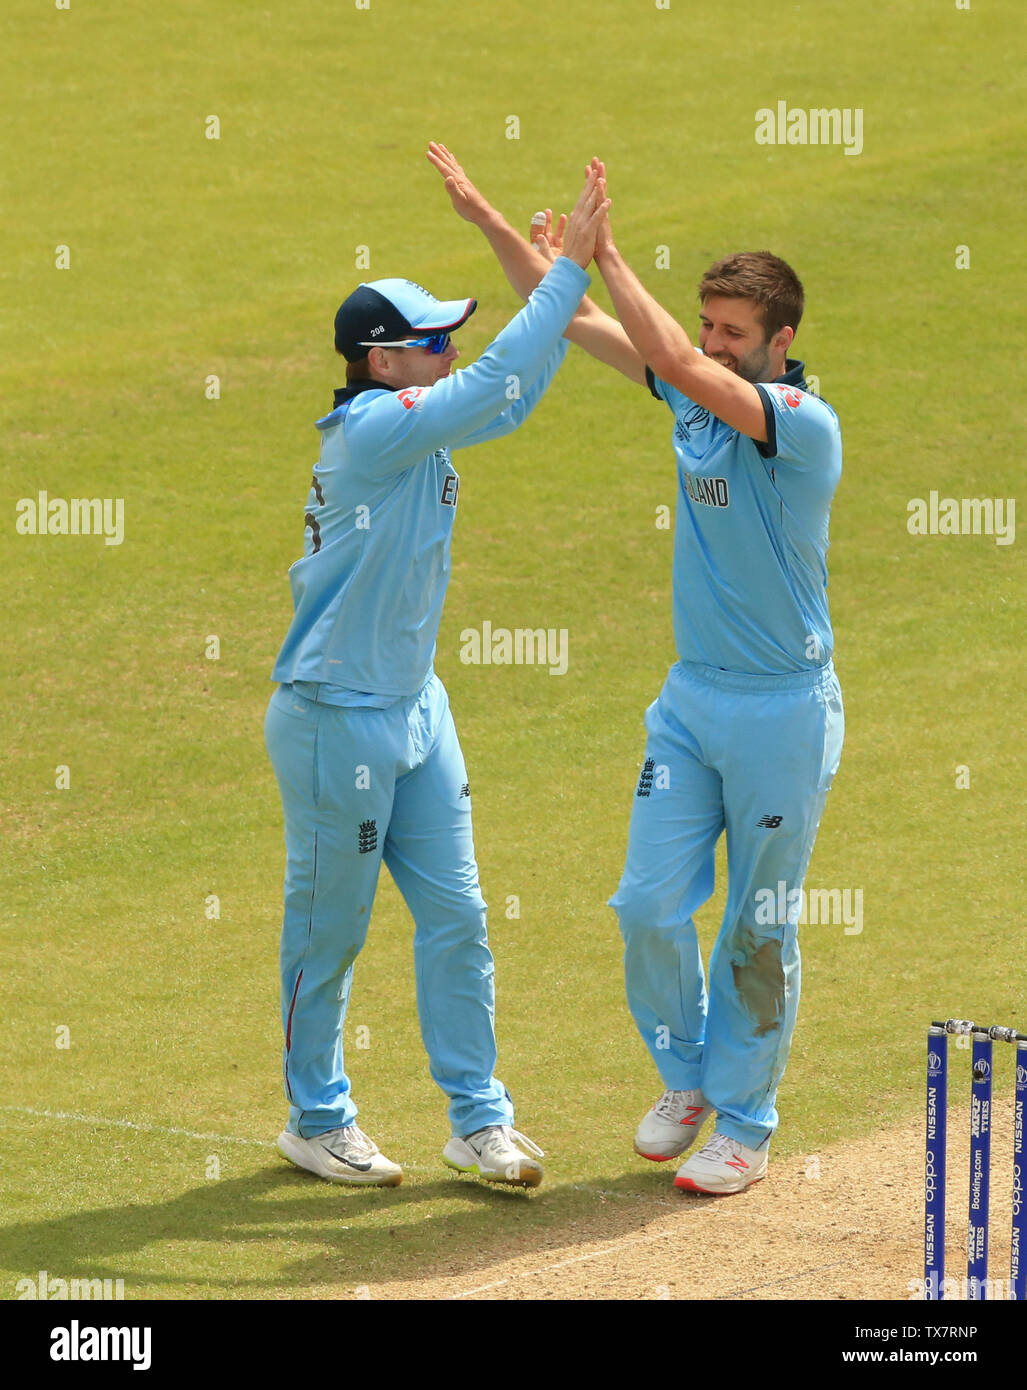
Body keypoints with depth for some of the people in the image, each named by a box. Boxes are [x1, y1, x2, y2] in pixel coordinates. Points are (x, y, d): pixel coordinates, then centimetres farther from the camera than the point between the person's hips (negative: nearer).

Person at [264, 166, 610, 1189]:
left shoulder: (408, 427, 7)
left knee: (455, 915, 8)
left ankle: (478, 1120, 15)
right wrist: (568, 270, -23)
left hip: (416, 711, 9)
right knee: (328, 929, 5)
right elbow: (499, 384, -26)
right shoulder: (375, 428, -20)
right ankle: (316, 1122, 19)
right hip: (337, 720, -9)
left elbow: (508, 398, 16)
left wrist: (562, 278, 7)